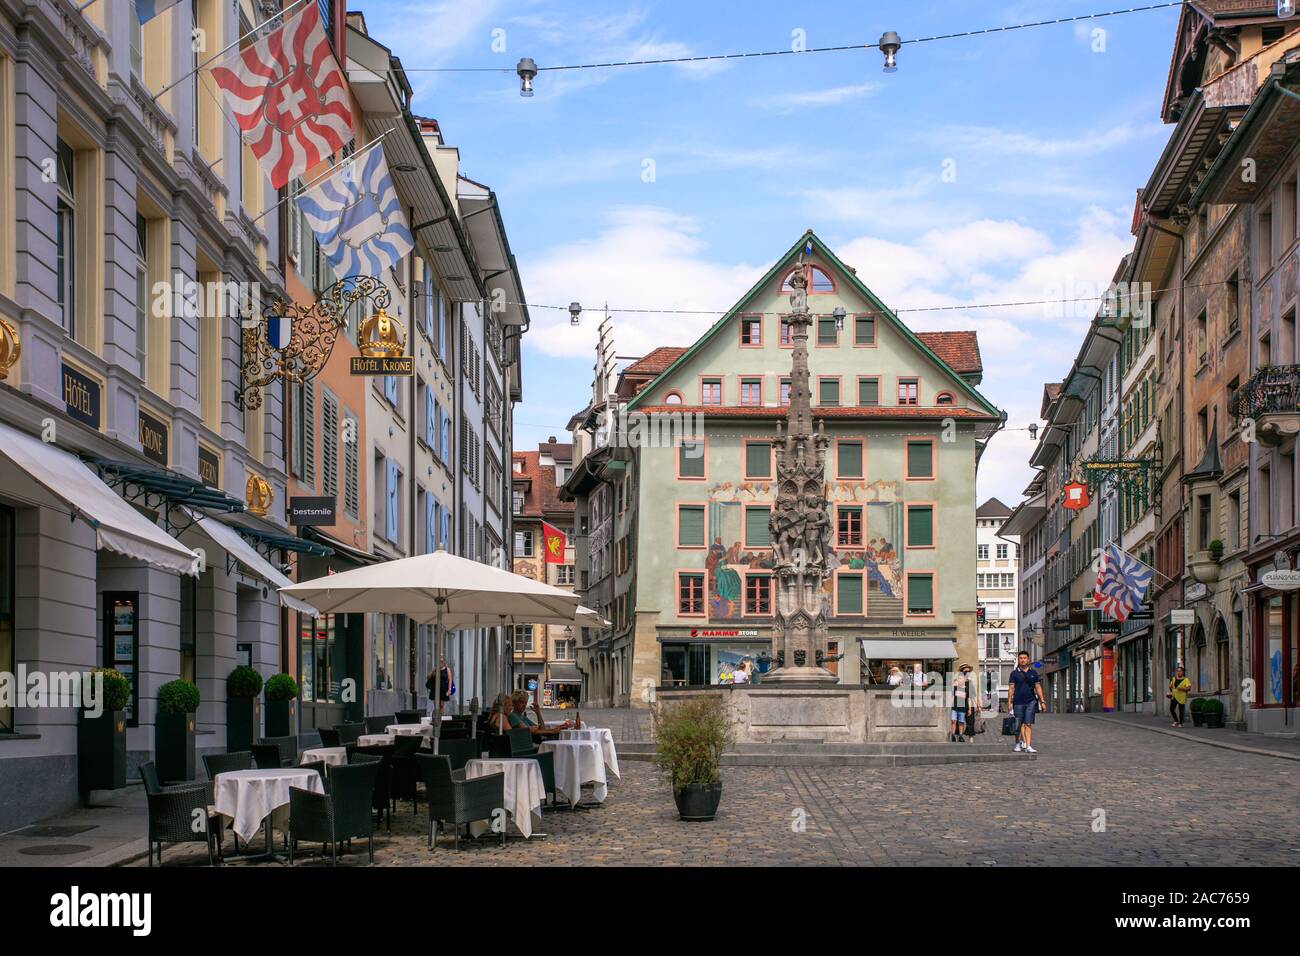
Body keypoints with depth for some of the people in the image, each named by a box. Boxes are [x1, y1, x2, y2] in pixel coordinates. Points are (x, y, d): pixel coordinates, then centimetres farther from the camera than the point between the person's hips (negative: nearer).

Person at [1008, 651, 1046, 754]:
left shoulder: (1033, 673, 11)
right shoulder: (1015, 673, 4)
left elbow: (1038, 687, 12)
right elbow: (1011, 688, 2)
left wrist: (1042, 701, 8)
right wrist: (1010, 702, -5)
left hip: (1031, 701, 1)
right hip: (1018, 702, -1)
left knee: (1028, 724, -5)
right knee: (1019, 725, 4)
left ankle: (1028, 746, -9)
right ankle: (1018, 743, 19)